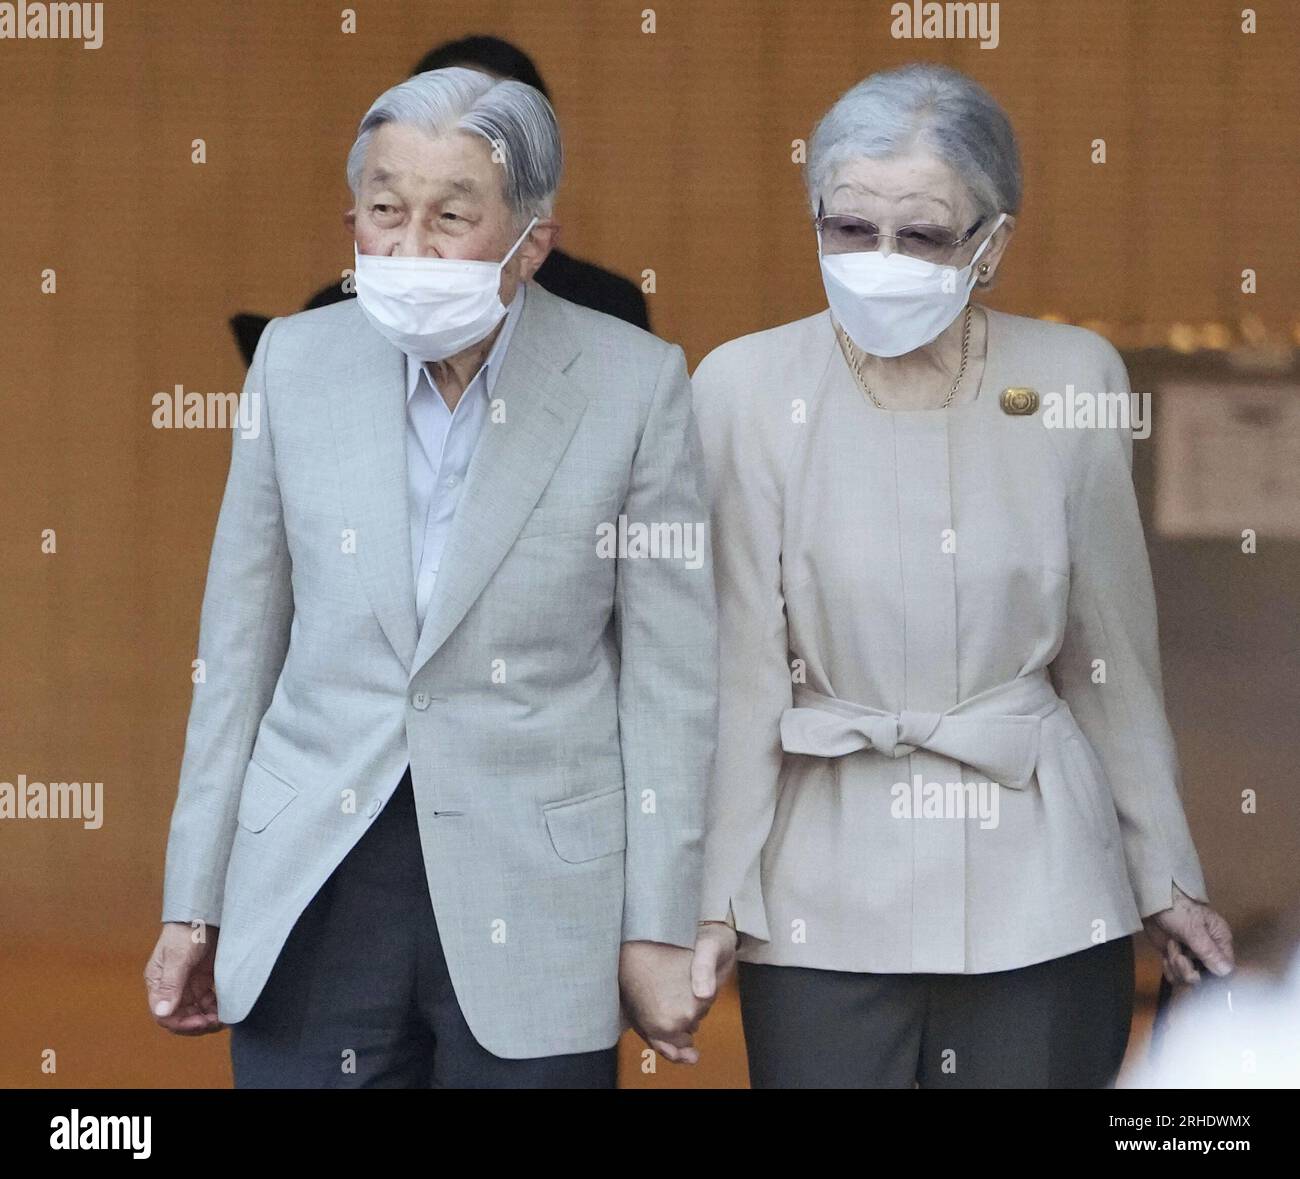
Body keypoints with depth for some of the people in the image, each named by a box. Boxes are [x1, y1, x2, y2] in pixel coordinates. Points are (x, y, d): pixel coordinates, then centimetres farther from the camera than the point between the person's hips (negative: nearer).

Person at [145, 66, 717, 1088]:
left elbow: (671, 676, -3)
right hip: (313, 894, 2)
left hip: (535, 901, -2)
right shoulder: (296, 362, 3)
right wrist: (194, 902, 8)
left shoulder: (633, 383, -5)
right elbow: (240, 648, 8)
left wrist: (660, 930, -4)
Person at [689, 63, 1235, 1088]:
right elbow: (737, 665, -4)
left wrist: (1166, 875, 12)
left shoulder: (1075, 376, 0)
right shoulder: (747, 385, -6)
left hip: (1040, 888, 1)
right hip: (826, 886, -1)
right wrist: (713, 897, -4)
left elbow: (1114, 652, 7)